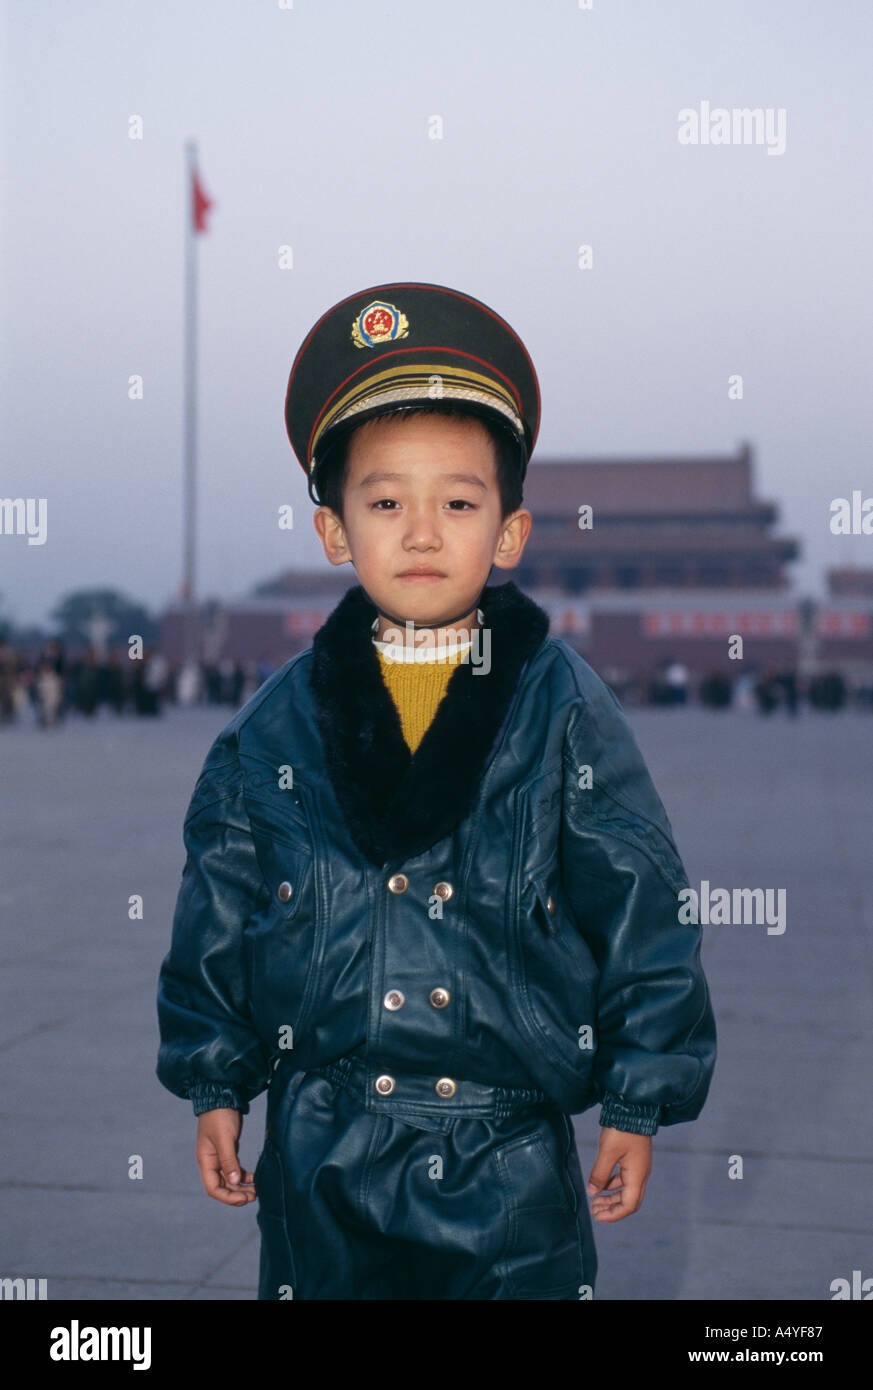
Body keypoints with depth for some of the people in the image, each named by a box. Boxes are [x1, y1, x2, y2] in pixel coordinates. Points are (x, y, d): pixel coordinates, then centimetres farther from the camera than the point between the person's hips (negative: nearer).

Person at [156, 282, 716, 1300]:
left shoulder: (569, 716, -5)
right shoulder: (276, 729, -1)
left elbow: (643, 911, -2)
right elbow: (217, 916, 7)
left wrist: (640, 1103, -1)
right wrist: (214, 1086, 7)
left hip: (513, 1161, -1)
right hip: (323, 1153, 2)